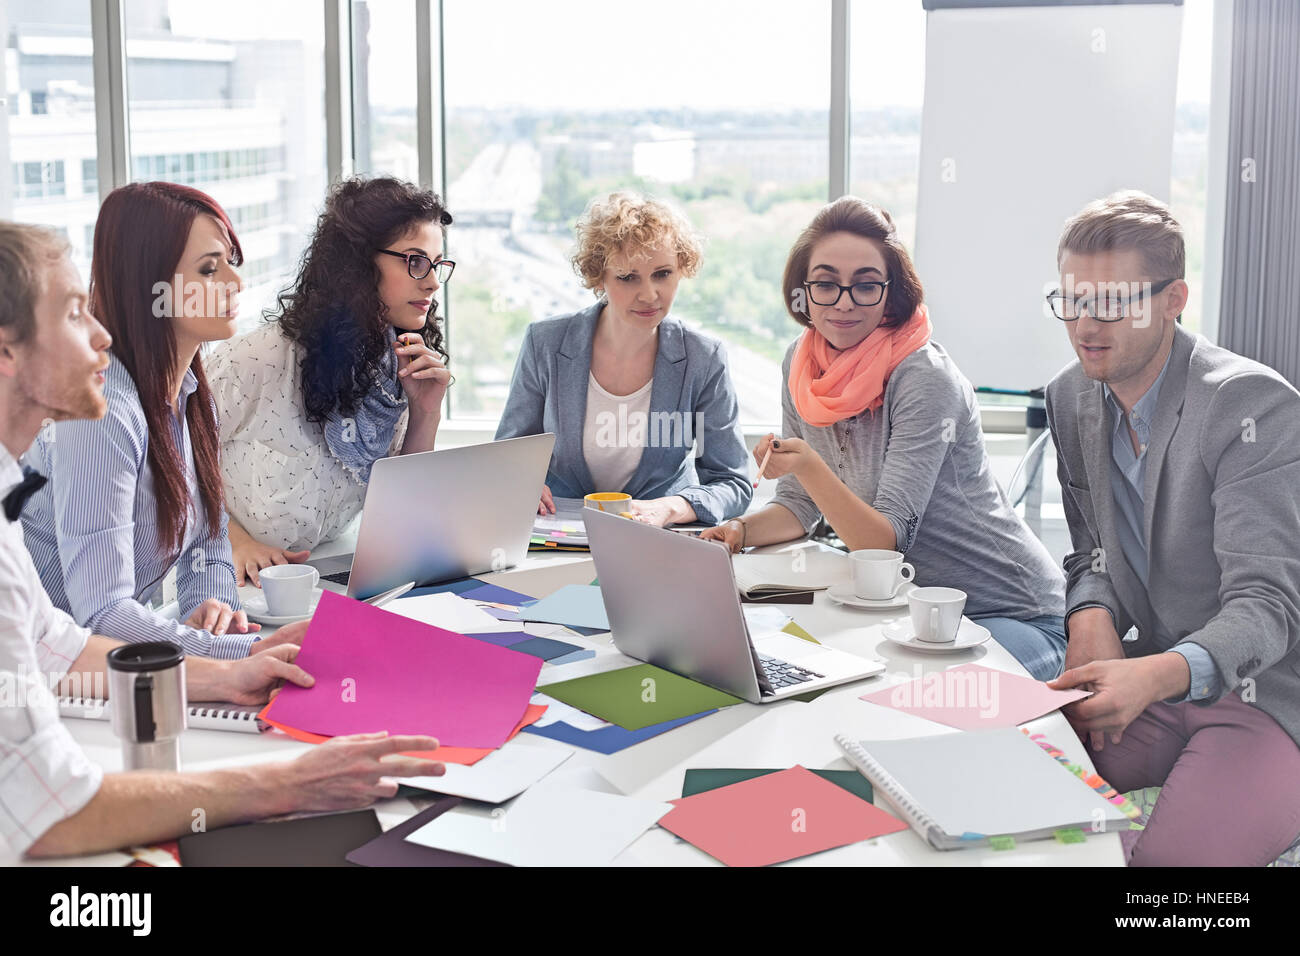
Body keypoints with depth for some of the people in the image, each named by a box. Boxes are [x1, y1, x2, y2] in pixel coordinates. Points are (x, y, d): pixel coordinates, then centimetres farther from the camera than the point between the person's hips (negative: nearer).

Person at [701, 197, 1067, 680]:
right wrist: (738, 531, -12)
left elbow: (887, 540, -25)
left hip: (1010, 616, -6)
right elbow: (801, 505, 8)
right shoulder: (800, 363, -1)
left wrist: (809, 467, -39)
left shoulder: (925, 379, -21)